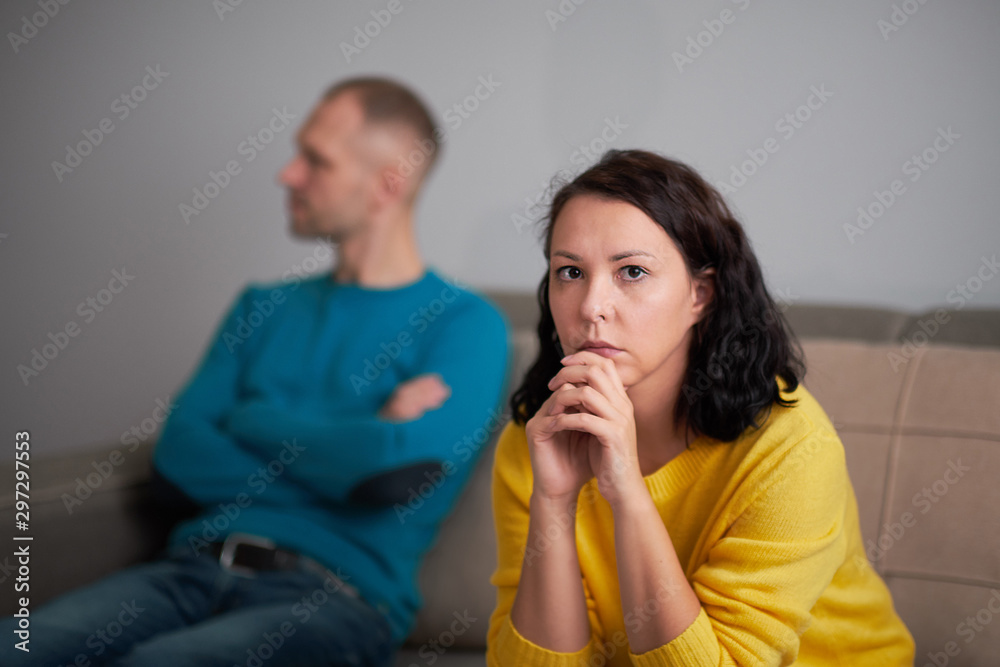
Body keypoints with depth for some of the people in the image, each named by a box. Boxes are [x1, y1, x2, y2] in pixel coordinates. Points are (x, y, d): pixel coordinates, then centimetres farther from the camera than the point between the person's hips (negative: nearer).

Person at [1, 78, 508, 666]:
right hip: (196, 568, 5)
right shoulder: (265, 308, 22)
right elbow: (180, 452, 10)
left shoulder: (466, 325, 4)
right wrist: (348, 447, -3)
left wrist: (257, 420, 4)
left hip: (337, 594, -5)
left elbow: (399, 468, -13)